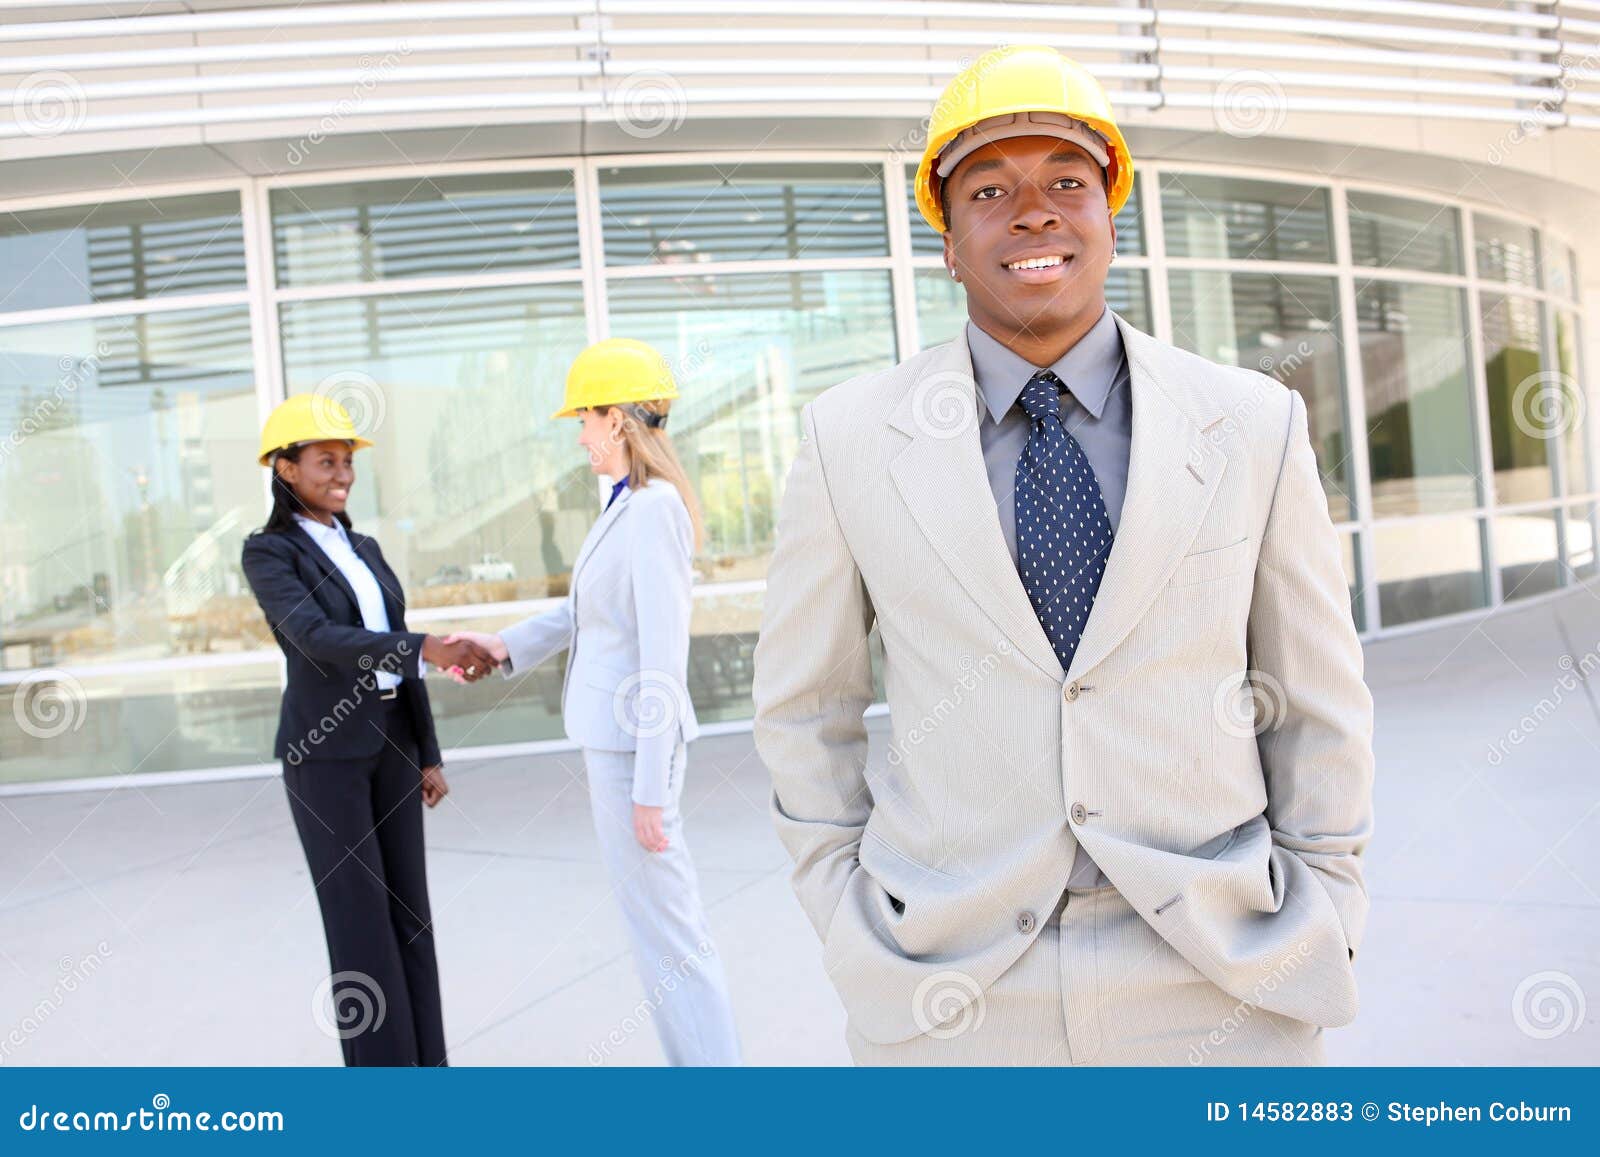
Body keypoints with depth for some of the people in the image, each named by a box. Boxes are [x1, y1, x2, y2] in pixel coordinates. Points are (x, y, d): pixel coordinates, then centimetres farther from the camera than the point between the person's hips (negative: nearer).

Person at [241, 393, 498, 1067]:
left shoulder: (365, 550, 12)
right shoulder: (267, 552, -7)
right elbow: (318, 638, -24)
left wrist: (429, 755, 10)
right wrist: (429, 649, -35)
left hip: (391, 744, 6)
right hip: (324, 751, -6)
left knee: (408, 906, 10)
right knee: (360, 915, -1)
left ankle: (424, 1057, 21)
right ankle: (381, 1063, 11)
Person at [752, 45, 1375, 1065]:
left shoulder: (1256, 424, -2)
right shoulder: (849, 437, -4)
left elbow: (1316, 703, 5)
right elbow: (804, 706, 4)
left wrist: (1317, 937, 4)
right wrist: (853, 925, 2)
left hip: (1217, 985, 1)